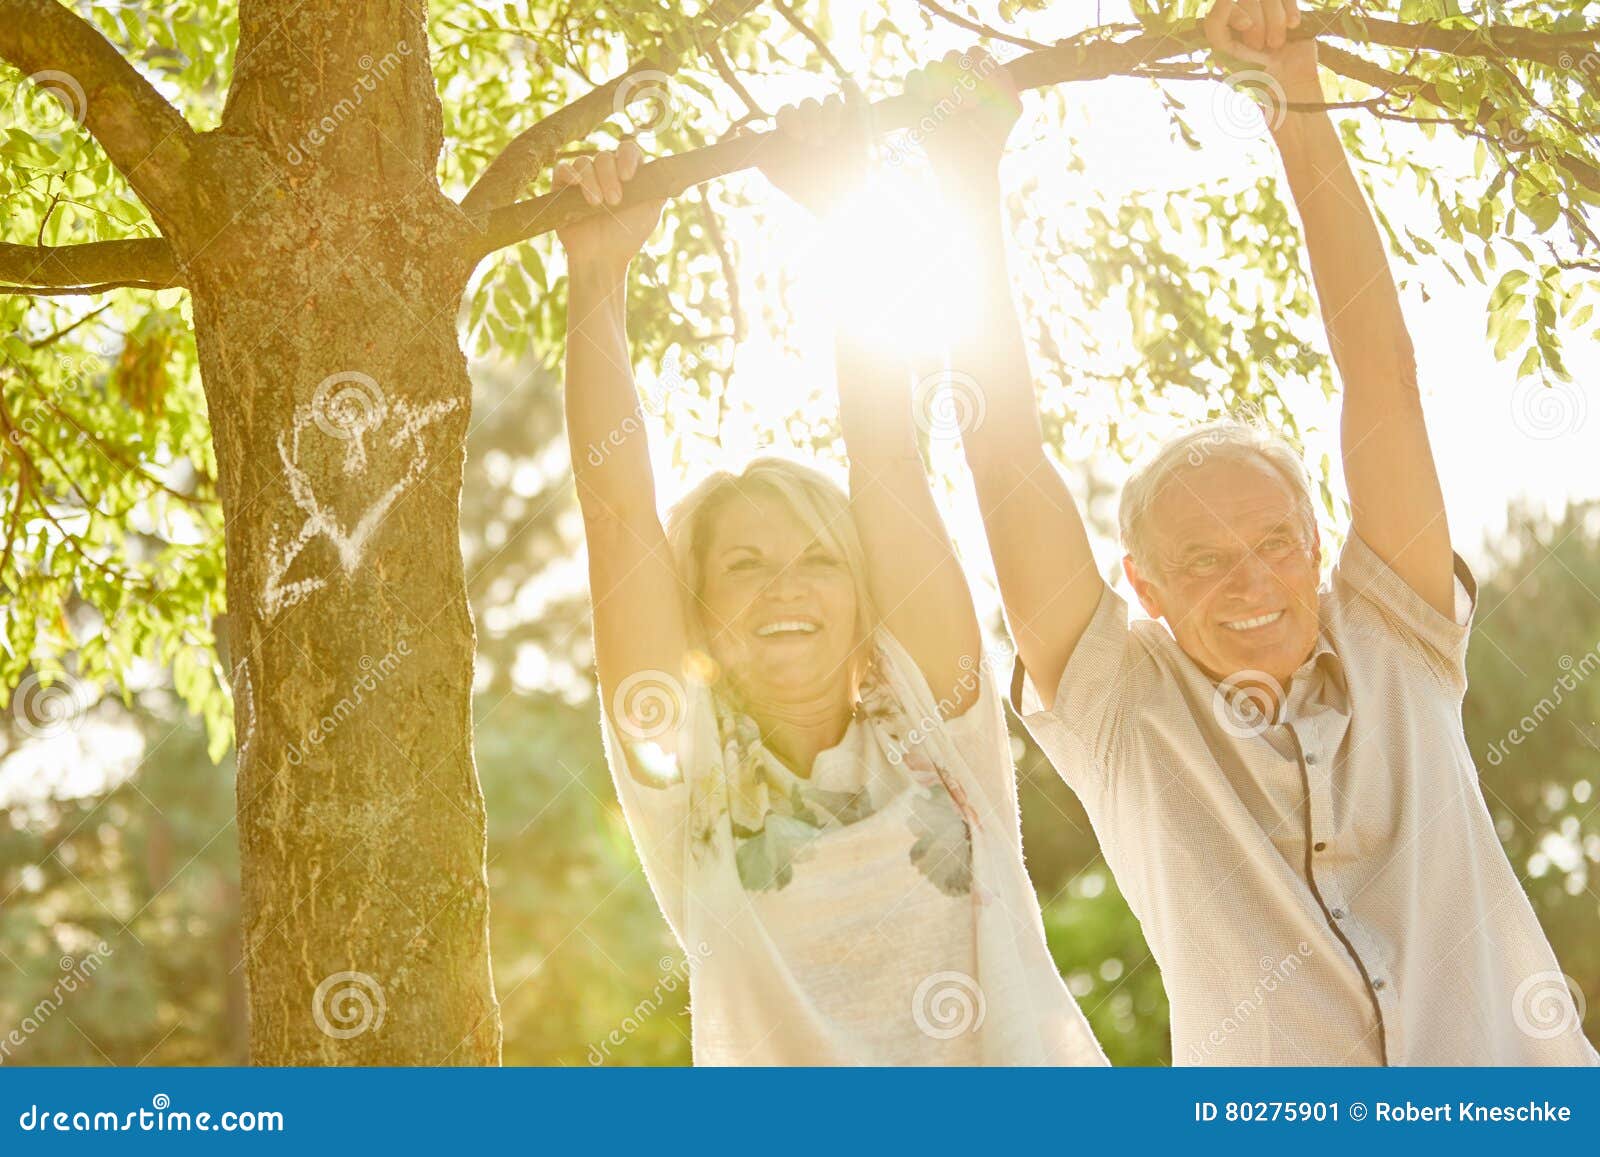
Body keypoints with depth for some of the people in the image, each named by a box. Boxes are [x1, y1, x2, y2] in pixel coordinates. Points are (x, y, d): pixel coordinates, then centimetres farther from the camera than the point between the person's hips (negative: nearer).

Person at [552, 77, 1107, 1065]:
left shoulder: (933, 714, 14)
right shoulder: (688, 771, 13)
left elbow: (890, 462, 9)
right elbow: (619, 506, 5)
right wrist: (598, 279, 2)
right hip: (798, 1102, 0)